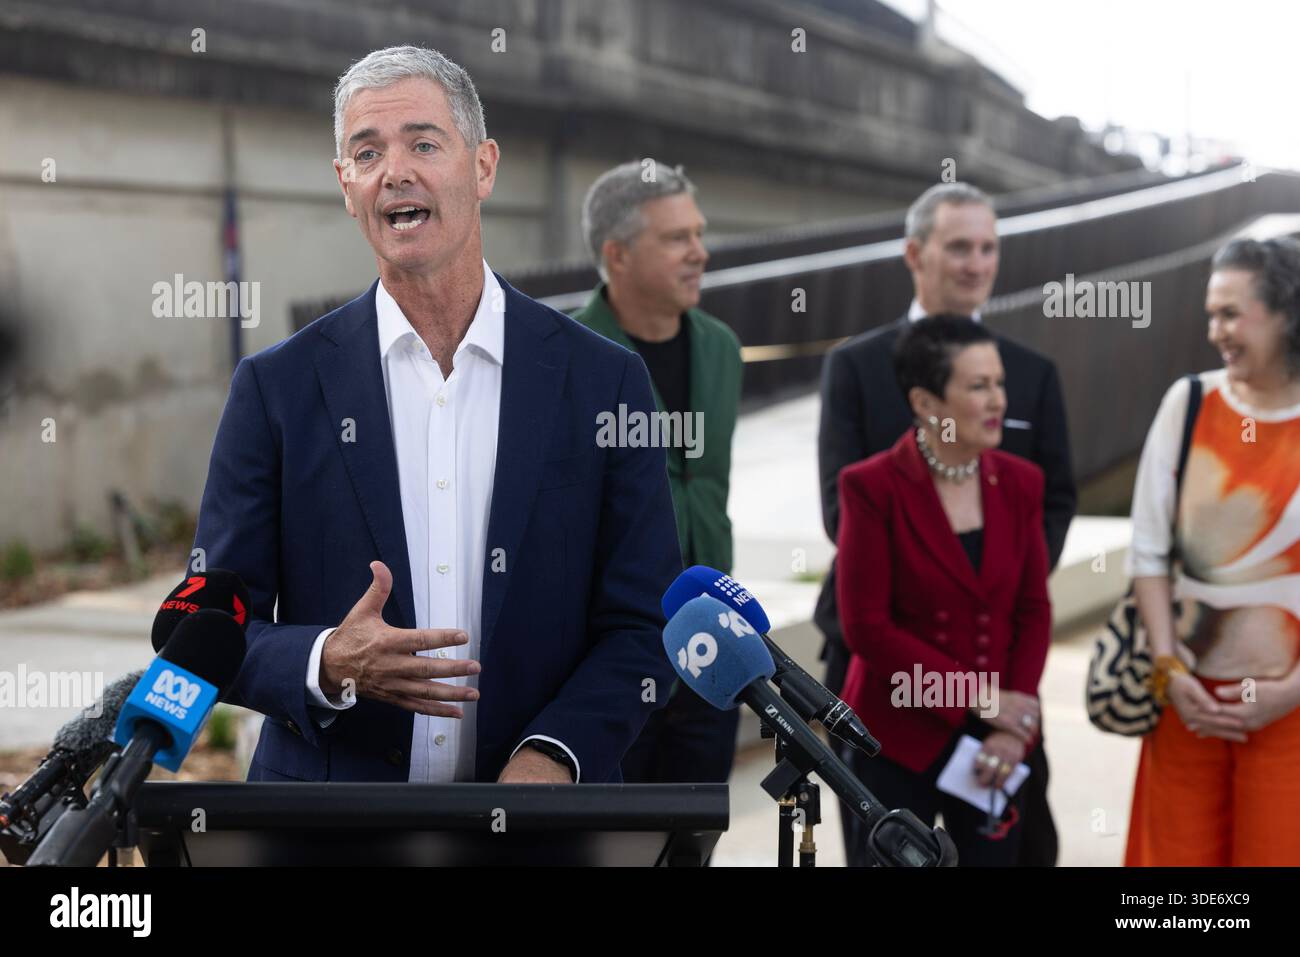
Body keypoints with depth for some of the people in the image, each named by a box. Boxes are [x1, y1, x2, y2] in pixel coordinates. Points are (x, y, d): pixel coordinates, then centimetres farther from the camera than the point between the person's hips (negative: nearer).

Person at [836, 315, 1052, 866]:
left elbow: (1033, 610, 5)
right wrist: (976, 698, -13)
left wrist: (1014, 728, -7)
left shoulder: (1019, 482, 4)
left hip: (995, 742, 4)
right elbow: (866, 626, -12)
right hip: (899, 737, -4)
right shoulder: (873, 487, -10)